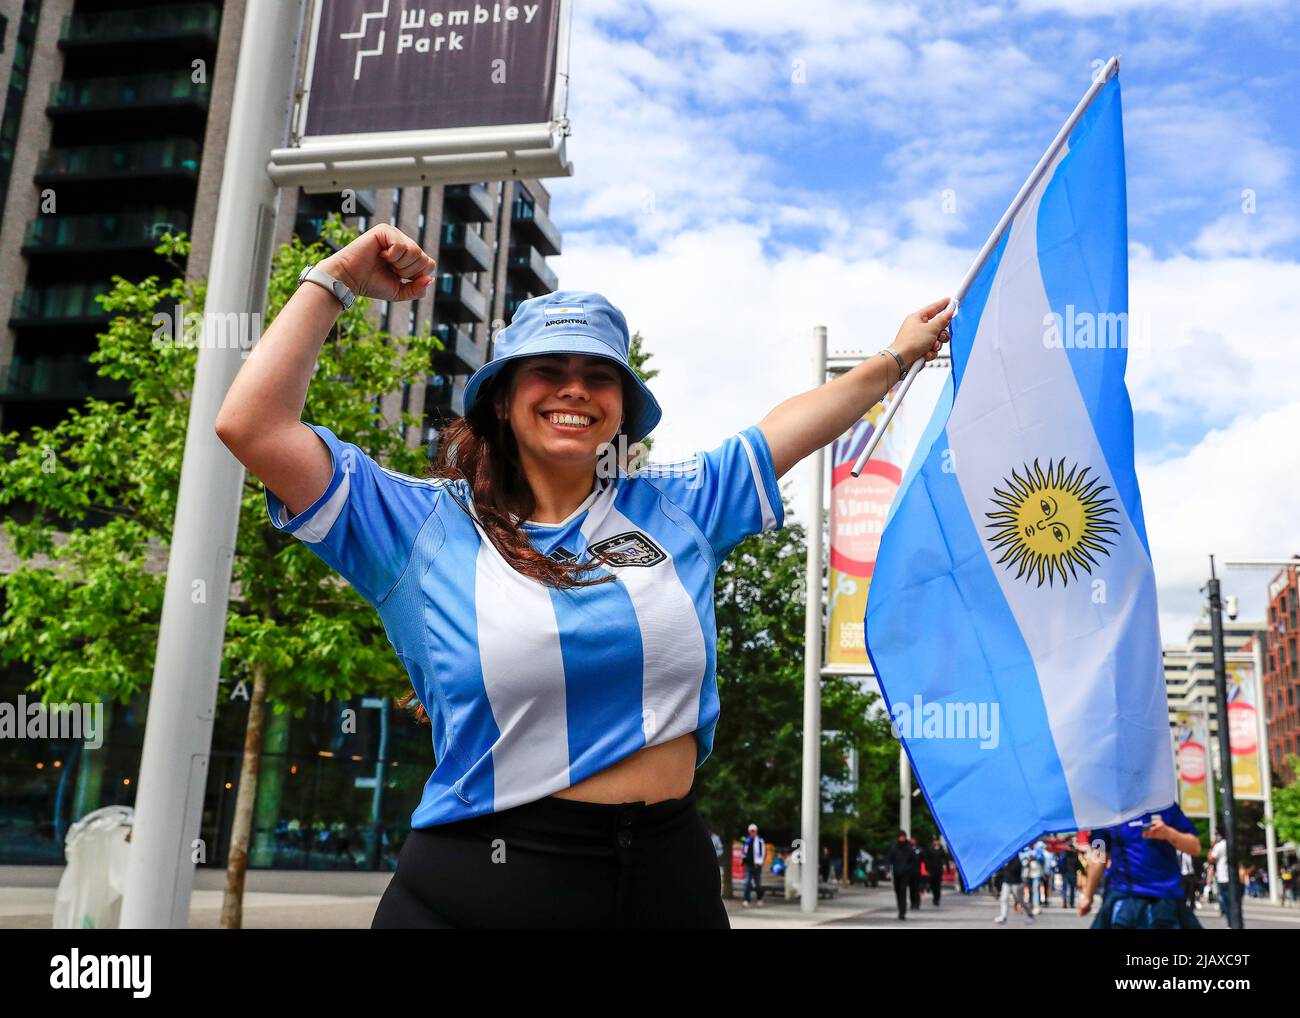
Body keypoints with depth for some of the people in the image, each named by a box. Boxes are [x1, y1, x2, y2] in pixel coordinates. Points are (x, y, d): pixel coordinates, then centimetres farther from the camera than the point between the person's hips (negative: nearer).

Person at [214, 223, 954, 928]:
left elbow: (788, 431, 20)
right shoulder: (425, 524, -1)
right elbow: (251, 426, -5)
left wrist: (897, 357, 26)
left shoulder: (676, 507, 8)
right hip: (480, 885, -3)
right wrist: (335, 281, -2)